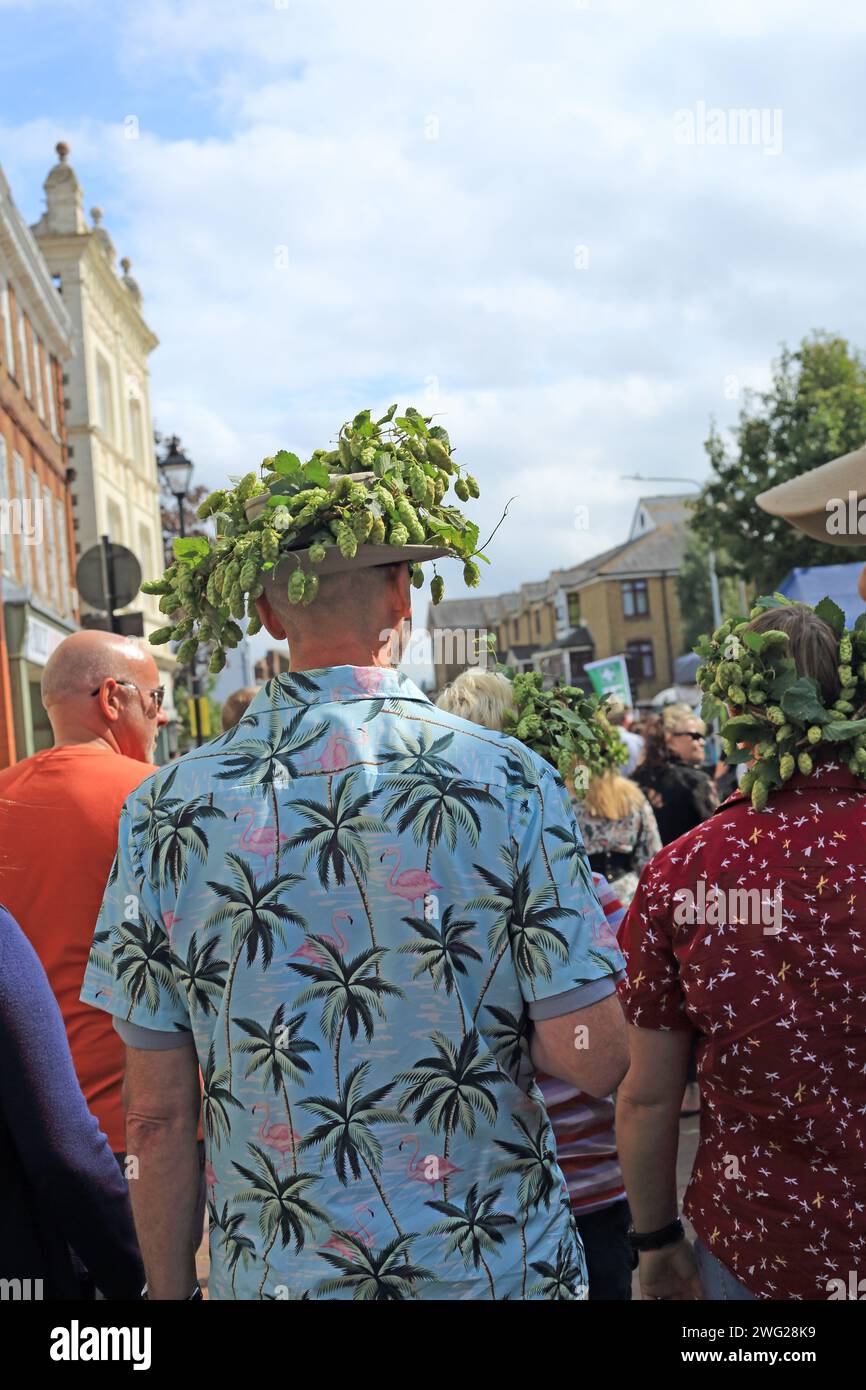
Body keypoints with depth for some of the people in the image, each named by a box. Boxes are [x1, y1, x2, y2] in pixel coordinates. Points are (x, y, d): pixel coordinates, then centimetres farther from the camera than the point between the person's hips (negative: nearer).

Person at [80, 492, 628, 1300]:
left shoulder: (167, 808, -10)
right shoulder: (509, 779, -14)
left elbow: (157, 1117, -6)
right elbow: (593, 1059, -14)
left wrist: (170, 1291, 7)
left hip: (274, 1272, 1)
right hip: (500, 1263, -1)